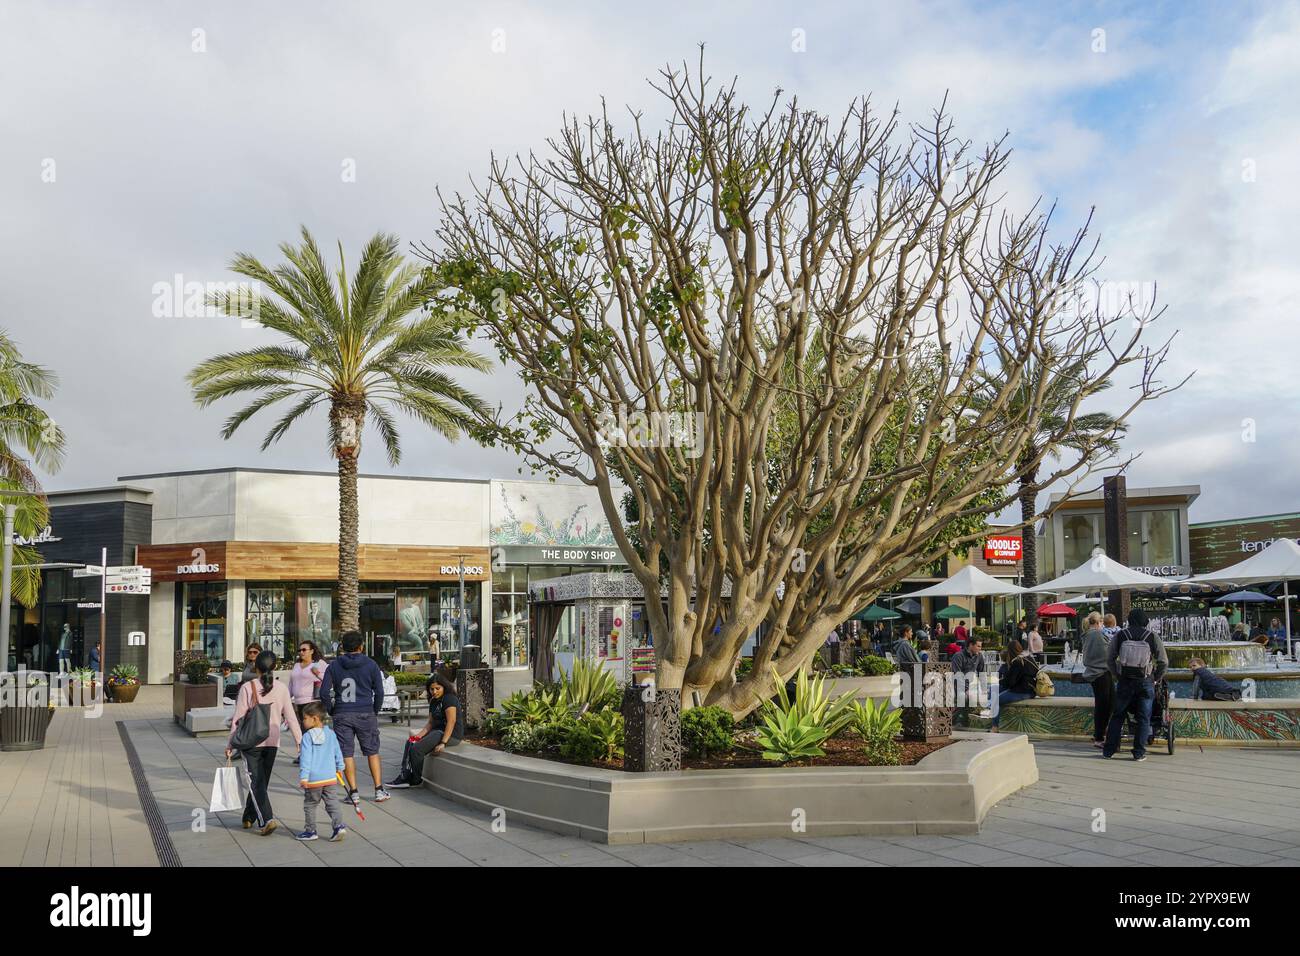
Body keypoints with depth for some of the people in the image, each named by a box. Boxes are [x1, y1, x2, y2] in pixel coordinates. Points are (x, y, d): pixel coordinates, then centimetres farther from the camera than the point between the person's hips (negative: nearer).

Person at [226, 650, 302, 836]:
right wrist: (299, 741, 8)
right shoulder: (281, 688, -1)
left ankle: (266, 819, -15)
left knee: (256, 782, -1)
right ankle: (249, 817, 28)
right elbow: (290, 717, 0)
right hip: (273, 742, 3)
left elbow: (238, 718, -7)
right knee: (261, 780, 16)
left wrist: (230, 745, 1)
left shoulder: (247, 688, -9)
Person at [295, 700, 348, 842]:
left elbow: (306, 757, -16)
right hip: (330, 777, 4)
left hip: (313, 779, -4)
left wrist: (303, 777, -16)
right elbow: (338, 753, 15)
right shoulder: (331, 734, 5)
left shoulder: (307, 736, -12)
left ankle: (310, 831, 18)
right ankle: (339, 825, -7)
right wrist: (339, 767, 29)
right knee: (332, 803, 8)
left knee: (310, 805, 11)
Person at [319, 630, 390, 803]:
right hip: (366, 714, 0)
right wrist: (375, 712, 12)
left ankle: (353, 792, 5)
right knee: (372, 751, 9)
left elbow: (324, 692, -1)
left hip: (342, 715, 0)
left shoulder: (334, 666, 3)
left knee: (347, 753, 6)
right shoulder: (370, 665, 1)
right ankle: (379, 790, 9)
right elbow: (379, 692, 0)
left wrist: (332, 711, 11)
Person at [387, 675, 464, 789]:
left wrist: (443, 743, -26)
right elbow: (431, 722, 12)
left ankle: (416, 780, 4)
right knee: (410, 743, 6)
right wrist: (419, 735, -4)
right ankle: (404, 777, 1)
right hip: (438, 730, 10)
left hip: (452, 735, -10)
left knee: (417, 749, -16)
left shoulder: (449, 699, -14)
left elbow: (451, 721, -21)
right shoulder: (434, 701, 15)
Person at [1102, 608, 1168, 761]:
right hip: (1145, 682, -1)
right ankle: (1139, 753, 6)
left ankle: (1108, 750, 9)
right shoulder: (1152, 636, -2)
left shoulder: (1120, 635, 0)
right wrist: (1156, 679, 9)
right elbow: (1164, 662, -3)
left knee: (1117, 716, 9)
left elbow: (1110, 659, 0)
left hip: (1125, 681, 1)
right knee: (1143, 718, 7)